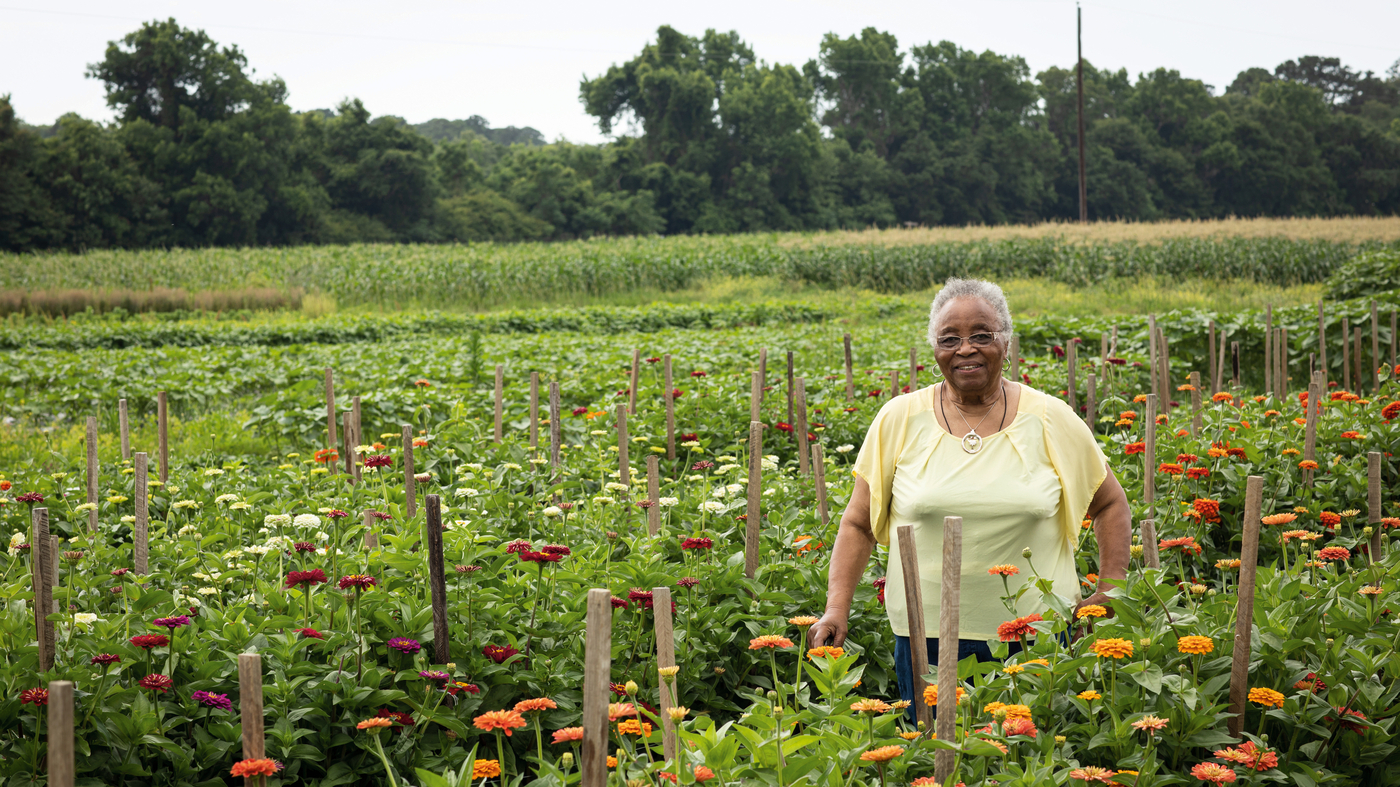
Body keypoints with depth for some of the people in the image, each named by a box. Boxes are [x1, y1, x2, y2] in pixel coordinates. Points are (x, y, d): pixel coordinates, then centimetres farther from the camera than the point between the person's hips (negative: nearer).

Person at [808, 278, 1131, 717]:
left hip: (1034, 632, 0)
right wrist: (836, 609, -3)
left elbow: (1111, 504, 13)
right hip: (927, 634, 0)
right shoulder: (900, 420, 1)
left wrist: (1111, 592, 3)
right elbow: (858, 524, 7)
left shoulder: (1051, 420, 2)